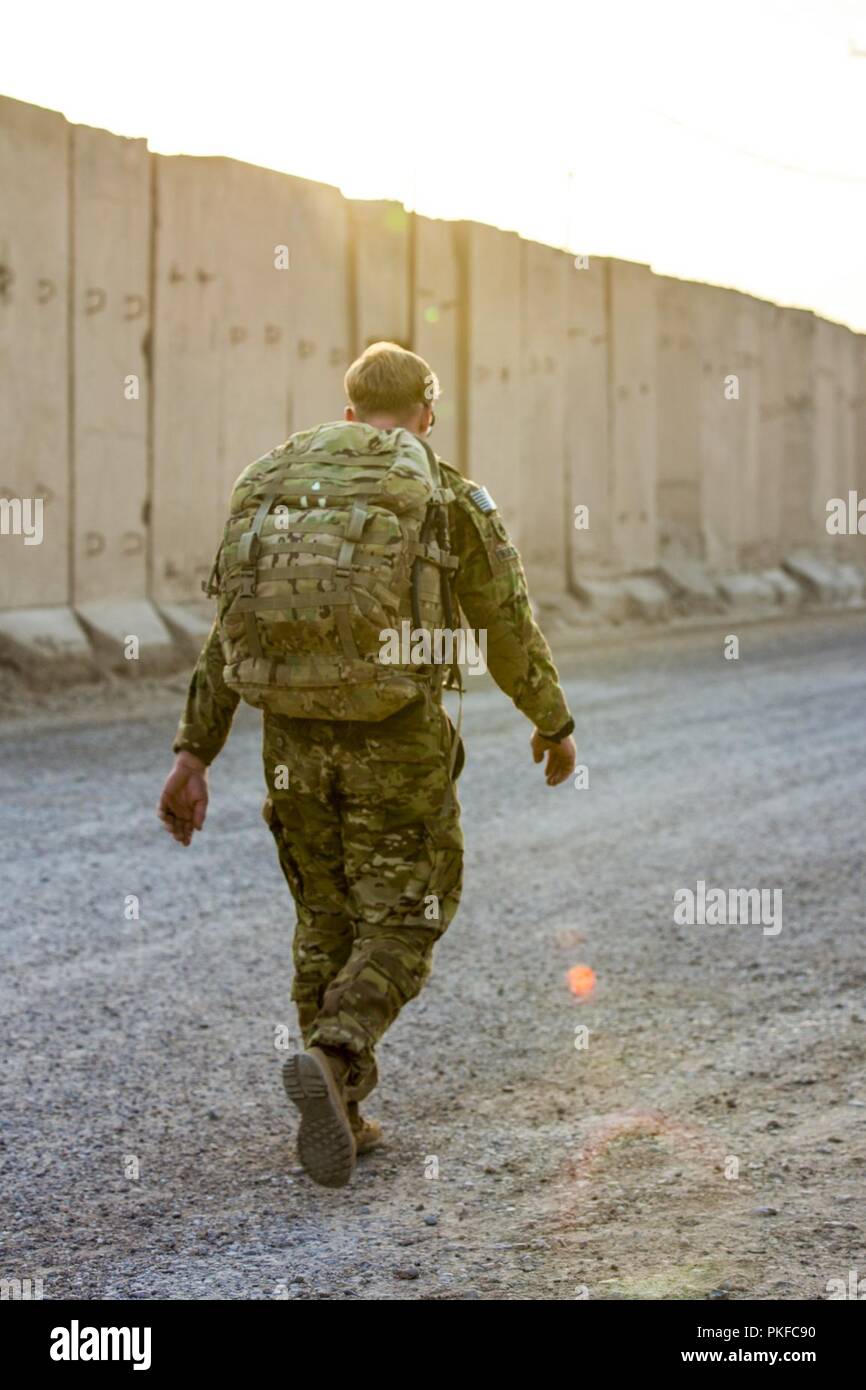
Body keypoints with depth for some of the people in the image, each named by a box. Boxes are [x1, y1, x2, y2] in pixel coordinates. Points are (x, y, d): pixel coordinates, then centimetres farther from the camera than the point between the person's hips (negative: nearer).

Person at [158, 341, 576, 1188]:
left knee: (328, 920, 19)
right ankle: (329, 1063, -22)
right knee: (399, 928, 5)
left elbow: (230, 634, 4)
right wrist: (555, 725, 18)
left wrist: (193, 757, 5)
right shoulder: (454, 502, -5)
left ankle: (338, 1116, 19)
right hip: (397, 744, -4)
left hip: (294, 737, 4)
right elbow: (512, 634, 1)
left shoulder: (276, 493, 6)